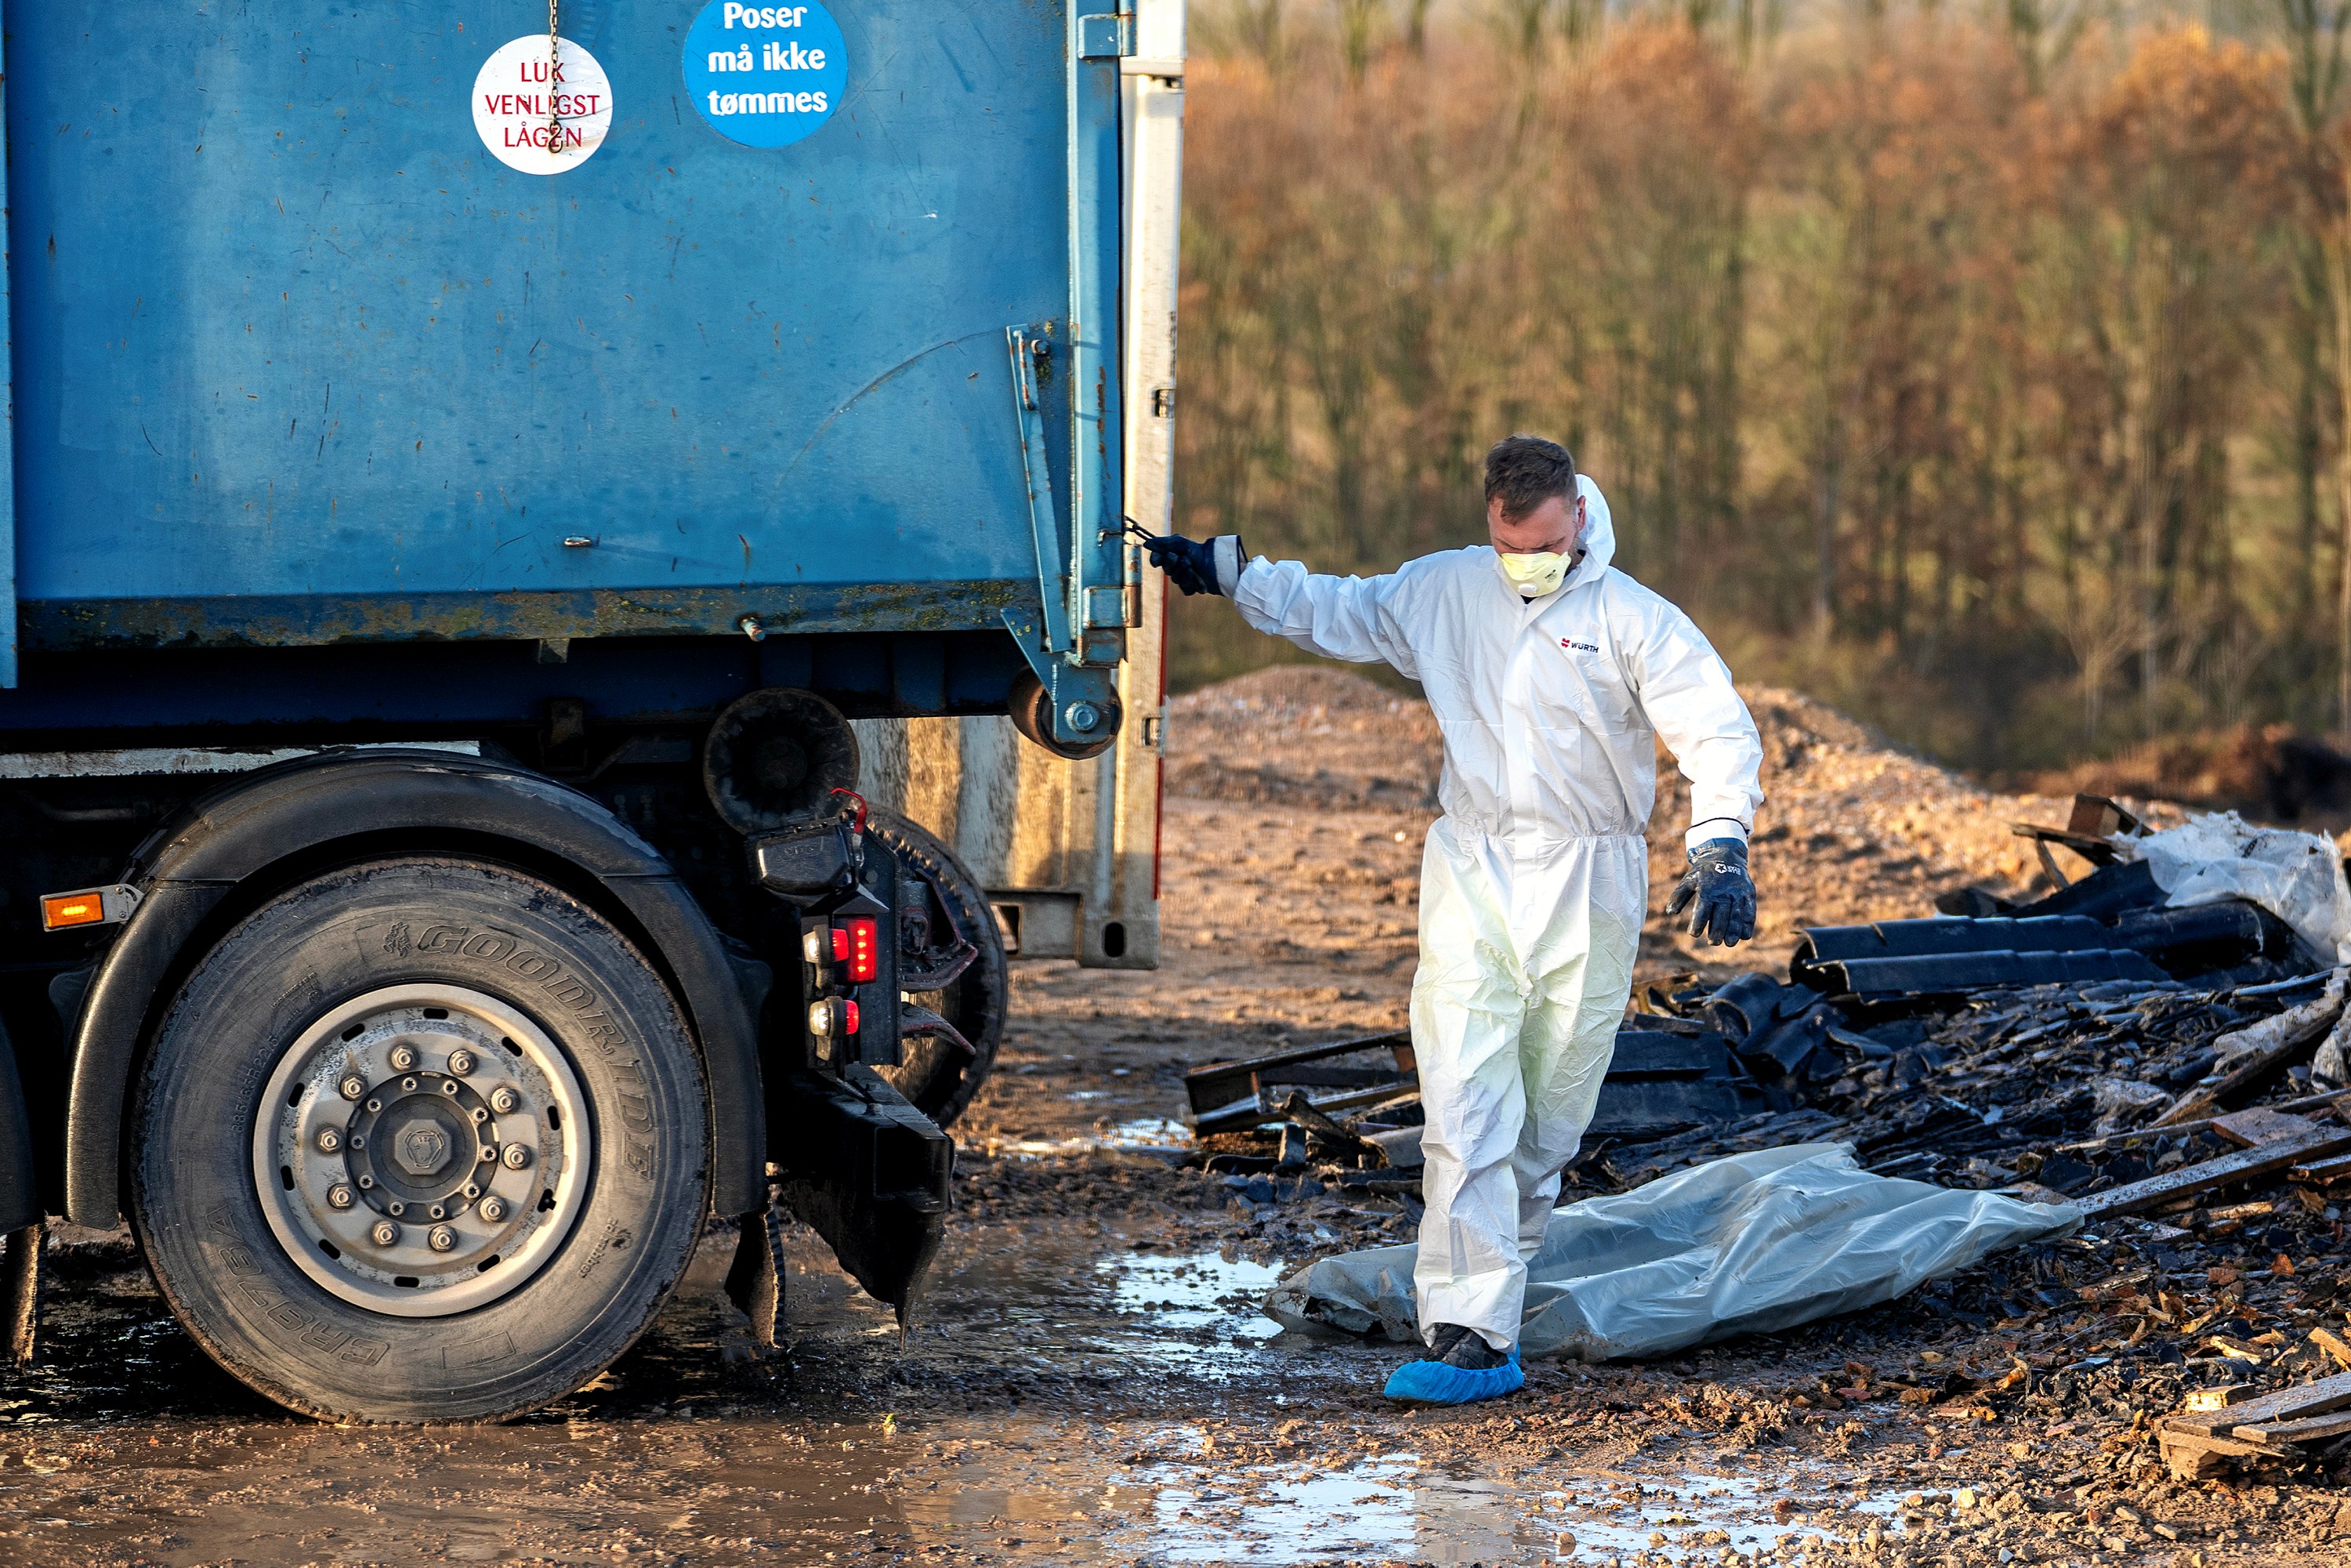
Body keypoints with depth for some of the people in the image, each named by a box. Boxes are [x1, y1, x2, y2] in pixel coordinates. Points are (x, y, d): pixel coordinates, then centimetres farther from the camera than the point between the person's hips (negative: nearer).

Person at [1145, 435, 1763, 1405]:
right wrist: (1222, 571, 20)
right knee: (1465, 1114, -12)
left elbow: (1718, 732, -10)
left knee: (1547, 1124, 7)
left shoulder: (1634, 620, -3)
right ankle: (1471, 1334, -16)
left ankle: (1487, 1282, 25)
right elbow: (1332, 611, 23)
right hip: (1472, 882, 1)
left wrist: (1721, 849, -24)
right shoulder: (1444, 591, 7)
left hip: (1588, 895, -1)